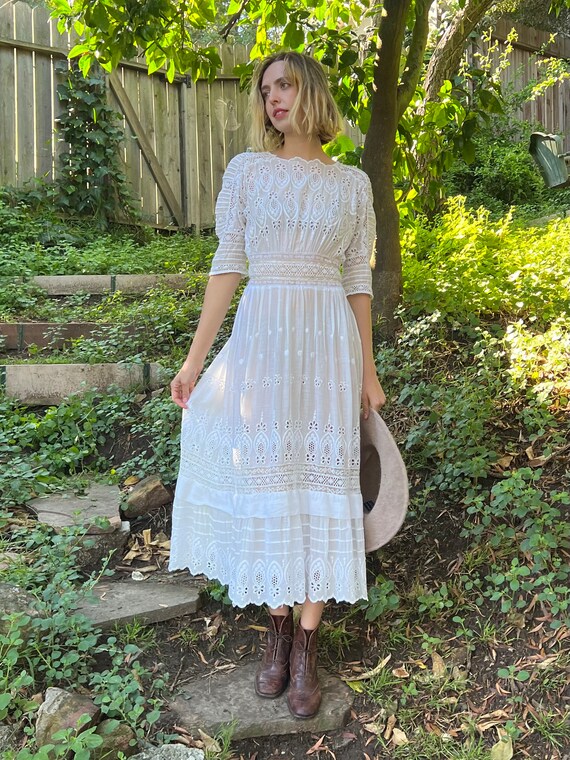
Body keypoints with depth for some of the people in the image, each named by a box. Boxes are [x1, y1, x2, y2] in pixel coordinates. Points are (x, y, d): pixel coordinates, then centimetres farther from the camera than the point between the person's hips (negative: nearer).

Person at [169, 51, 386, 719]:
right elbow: (228, 265, 2)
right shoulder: (246, 171, 6)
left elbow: (358, 281, 10)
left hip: (329, 342, 1)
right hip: (262, 337, 0)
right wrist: (195, 359, -2)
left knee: (321, 479, 1)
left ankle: (306, 648, 14)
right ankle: (276, 632, 22)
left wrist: (367, 370, 10)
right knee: (263, 476, 3)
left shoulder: (353, 184, 8)